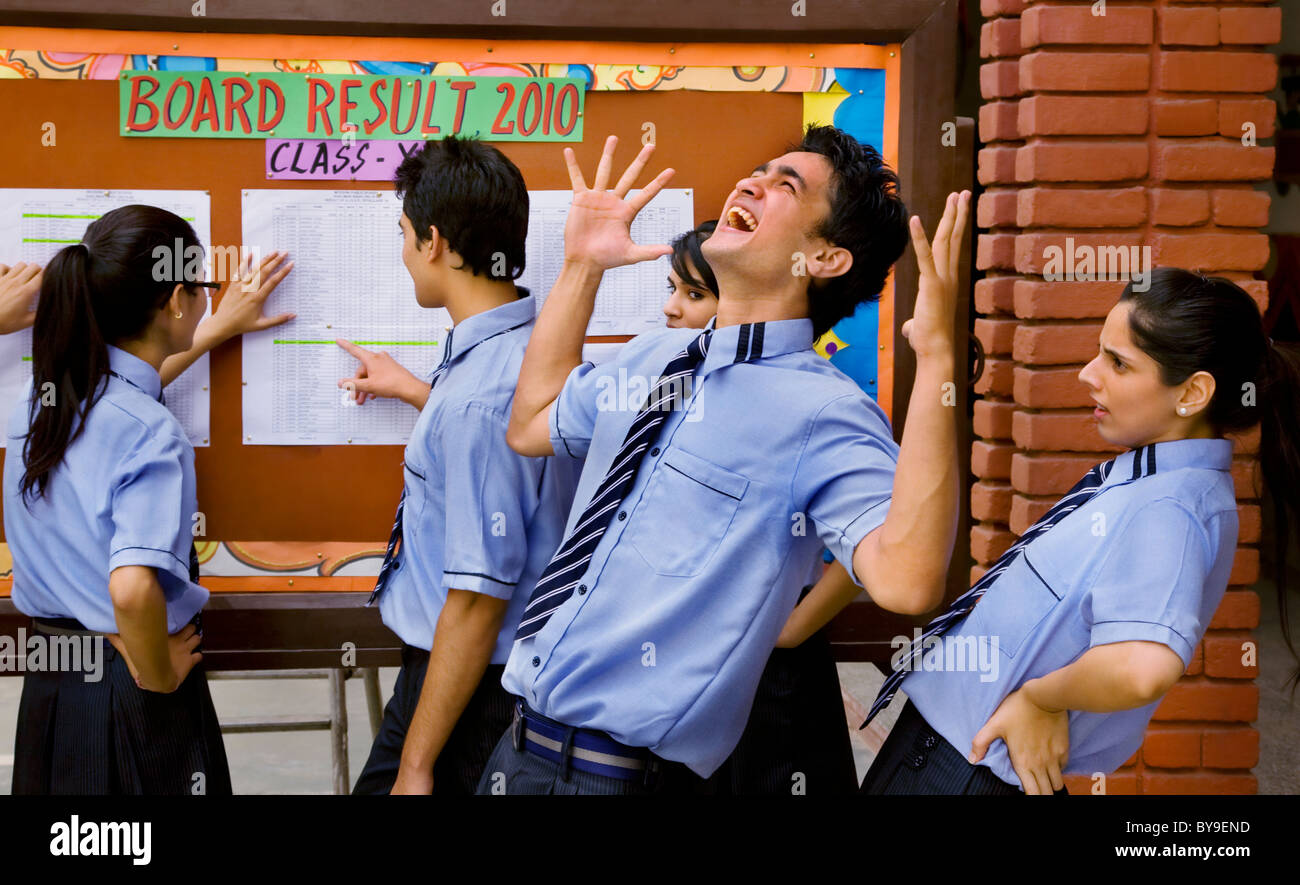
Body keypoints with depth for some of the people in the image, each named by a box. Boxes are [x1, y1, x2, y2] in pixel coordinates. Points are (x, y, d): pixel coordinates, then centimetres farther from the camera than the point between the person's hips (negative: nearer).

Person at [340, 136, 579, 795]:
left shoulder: (477, 398, -27)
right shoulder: (541, 342, 2)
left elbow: (478, 602, -27)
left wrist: (414, 766, -20)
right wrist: (411, 390, 37)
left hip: (468, 686, -9)